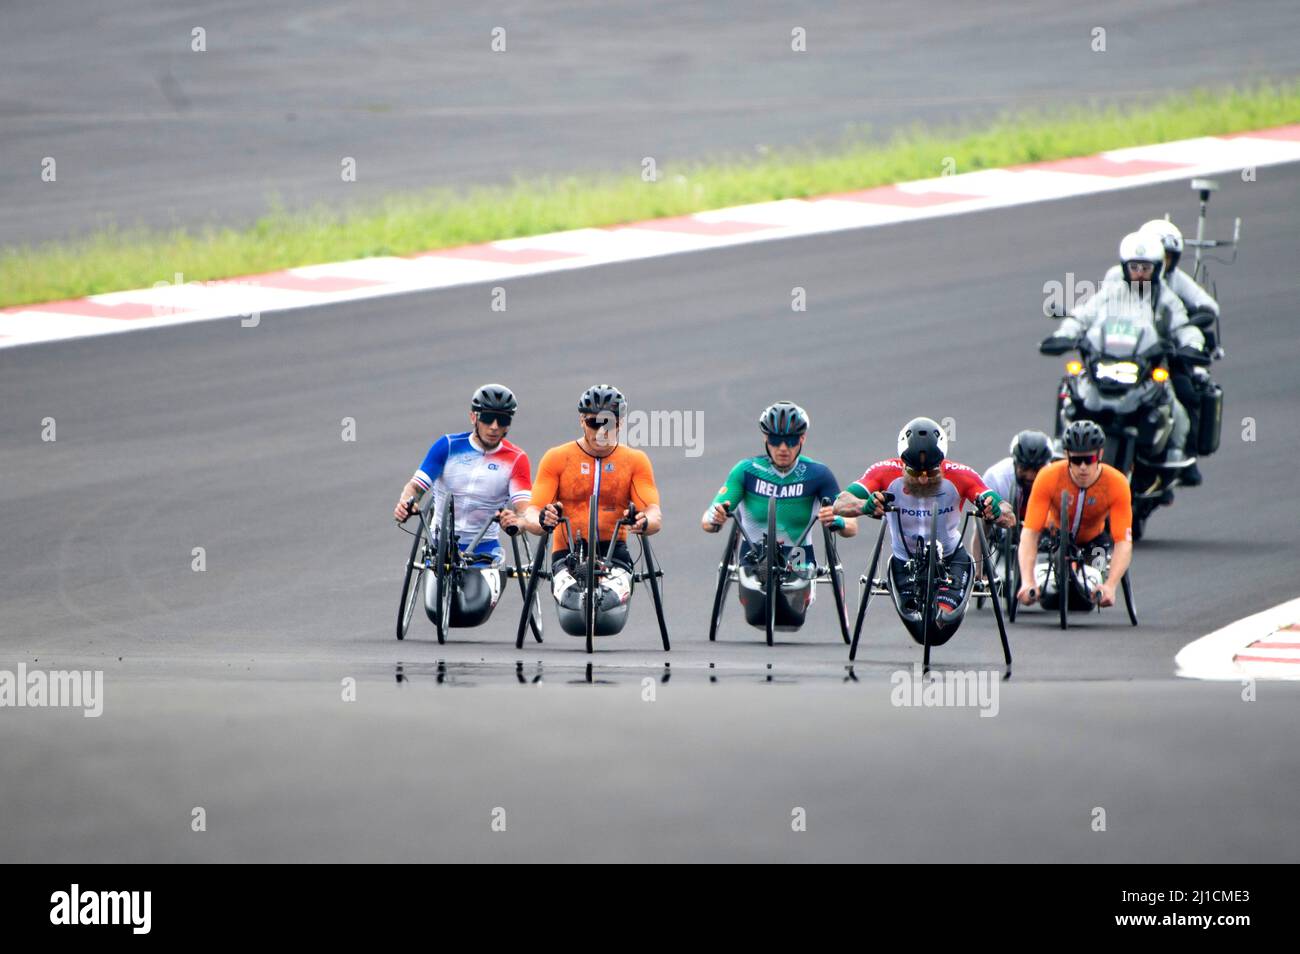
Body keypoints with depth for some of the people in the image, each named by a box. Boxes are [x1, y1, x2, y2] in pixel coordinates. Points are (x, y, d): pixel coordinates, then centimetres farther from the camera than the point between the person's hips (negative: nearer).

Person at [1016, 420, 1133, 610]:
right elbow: (1029, 532, -35)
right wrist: (1027, 582, -48)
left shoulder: (1116, 484, -31)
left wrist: (1110, 586, -50)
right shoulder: (1048, 478, -33)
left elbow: (1123, 542, -35)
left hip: (1093, 539, 1)